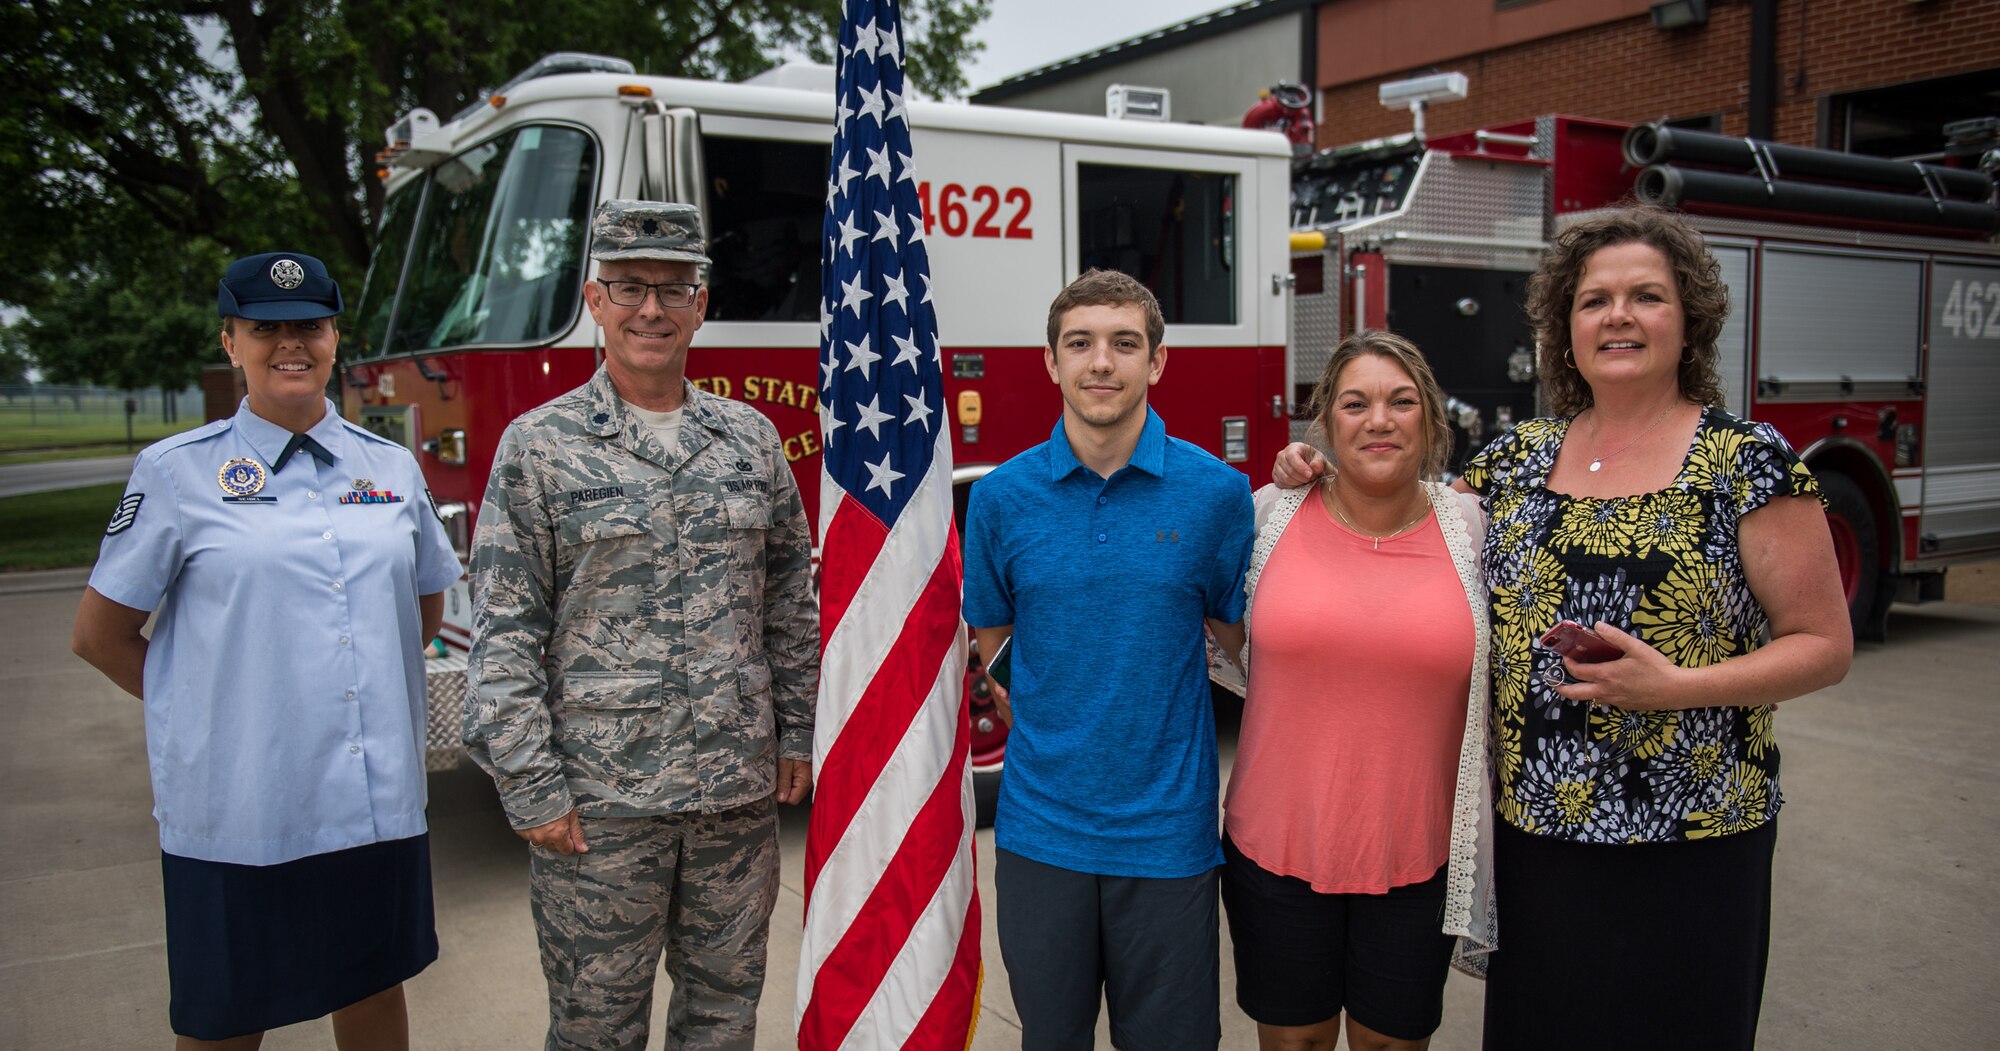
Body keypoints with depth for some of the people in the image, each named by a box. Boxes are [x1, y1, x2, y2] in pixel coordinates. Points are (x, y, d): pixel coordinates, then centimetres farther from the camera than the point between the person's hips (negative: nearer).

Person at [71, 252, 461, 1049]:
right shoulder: (176, 472, -3)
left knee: (375, 985, 16)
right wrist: (210, 706, 0)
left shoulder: (391, 468, 7)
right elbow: (101, 635, 2)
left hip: (380, 798, 3)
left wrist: (366, 688, 10)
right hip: (237, 806, -3)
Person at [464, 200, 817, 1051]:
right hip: (600, 797, -3)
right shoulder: (539, 445, -4)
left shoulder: (750, 438, 6)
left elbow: (790, 597, 11)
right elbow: (505, 629, -6)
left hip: (740, 787, 3)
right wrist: (529, 785, -10)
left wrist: (797, 731, 7)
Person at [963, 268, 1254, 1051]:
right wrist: (1038, 719, 0)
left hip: (1167, 831, -1)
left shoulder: (1216, 492, -5)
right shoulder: (1002, 496, -2)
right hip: (1039, 829, 1)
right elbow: (982, 643, 8)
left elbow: (1234, 637, 6)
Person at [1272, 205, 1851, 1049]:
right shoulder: (1517, 458, 5)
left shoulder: (1750, 463, -6)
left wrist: (1676, 685, -19)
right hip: (1532, 830, 4)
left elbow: (1824, 645, -5)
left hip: (1685, 847, -3)